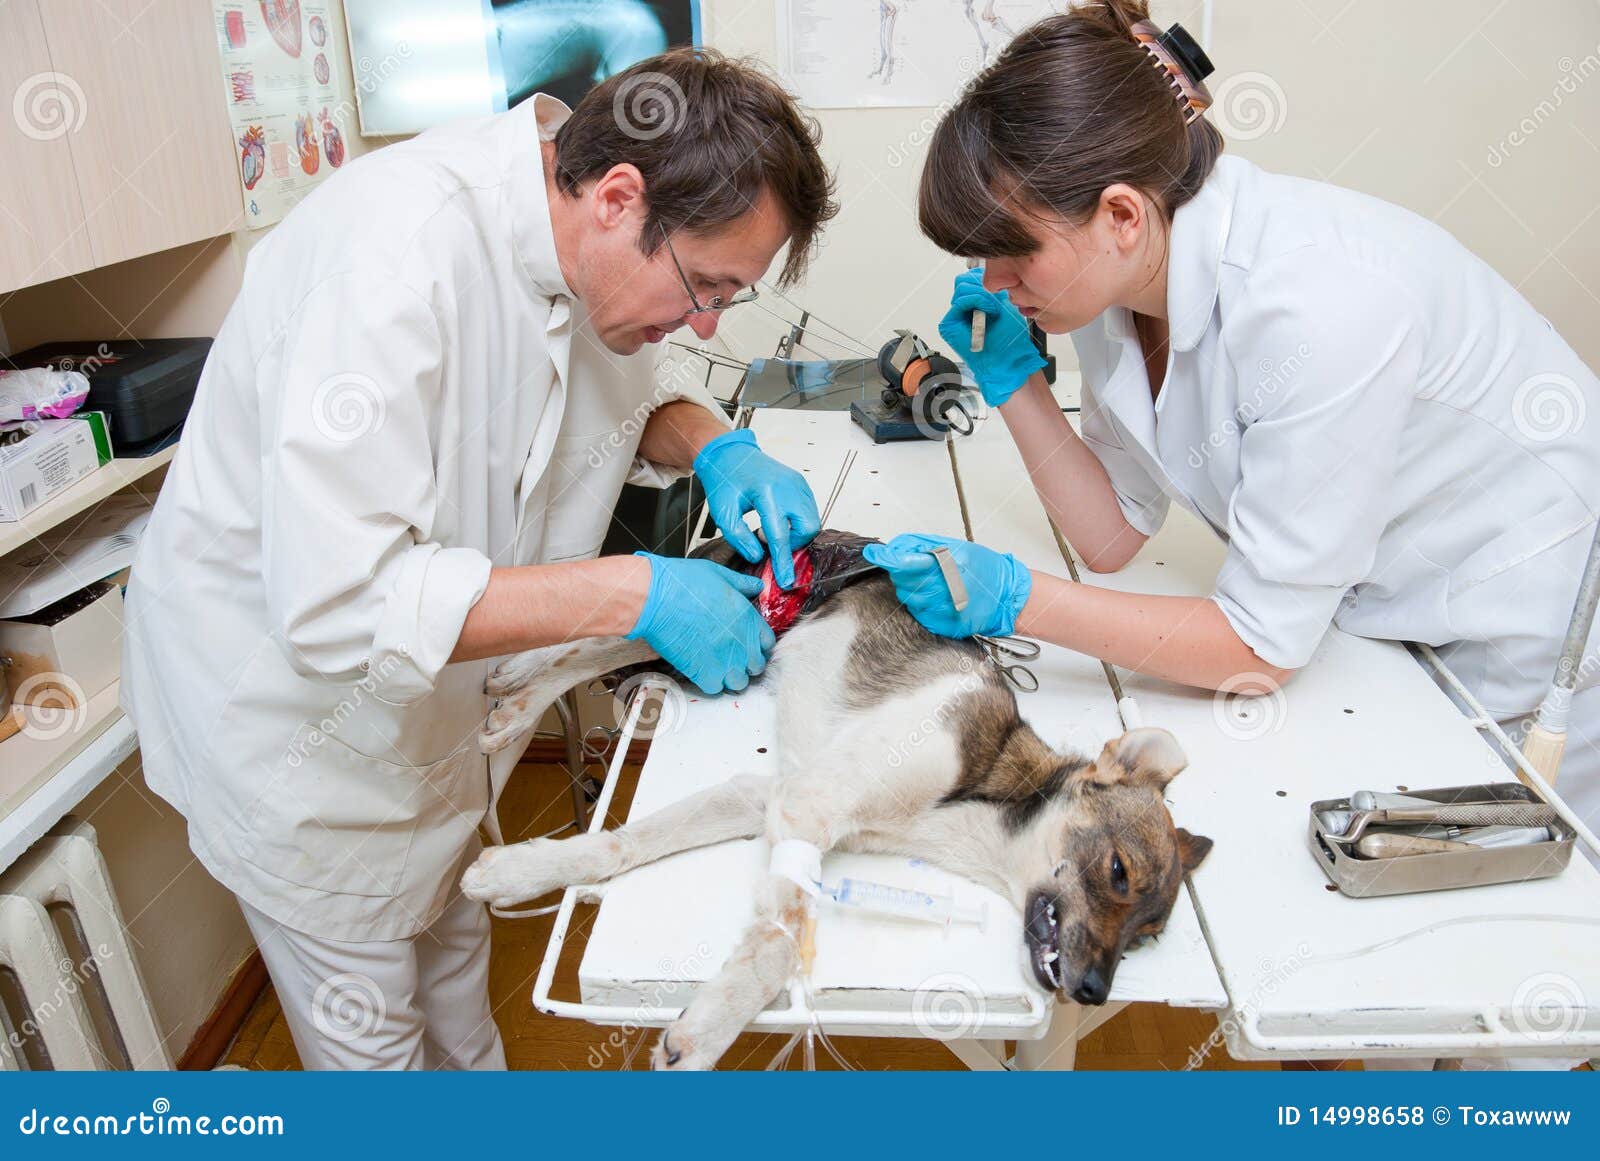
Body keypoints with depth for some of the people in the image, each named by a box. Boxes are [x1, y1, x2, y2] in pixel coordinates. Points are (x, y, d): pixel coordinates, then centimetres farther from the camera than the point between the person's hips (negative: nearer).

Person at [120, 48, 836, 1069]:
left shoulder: (589, 247, -11)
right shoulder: (399, 252, -36)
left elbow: (636, 389, 9)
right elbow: (335, 604, -39)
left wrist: (716, 447, -13)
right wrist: (636, 594, -37)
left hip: (429, 681, 7)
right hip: (287, 685, -7)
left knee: (452, 951, 27)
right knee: (368, 1028, 14)